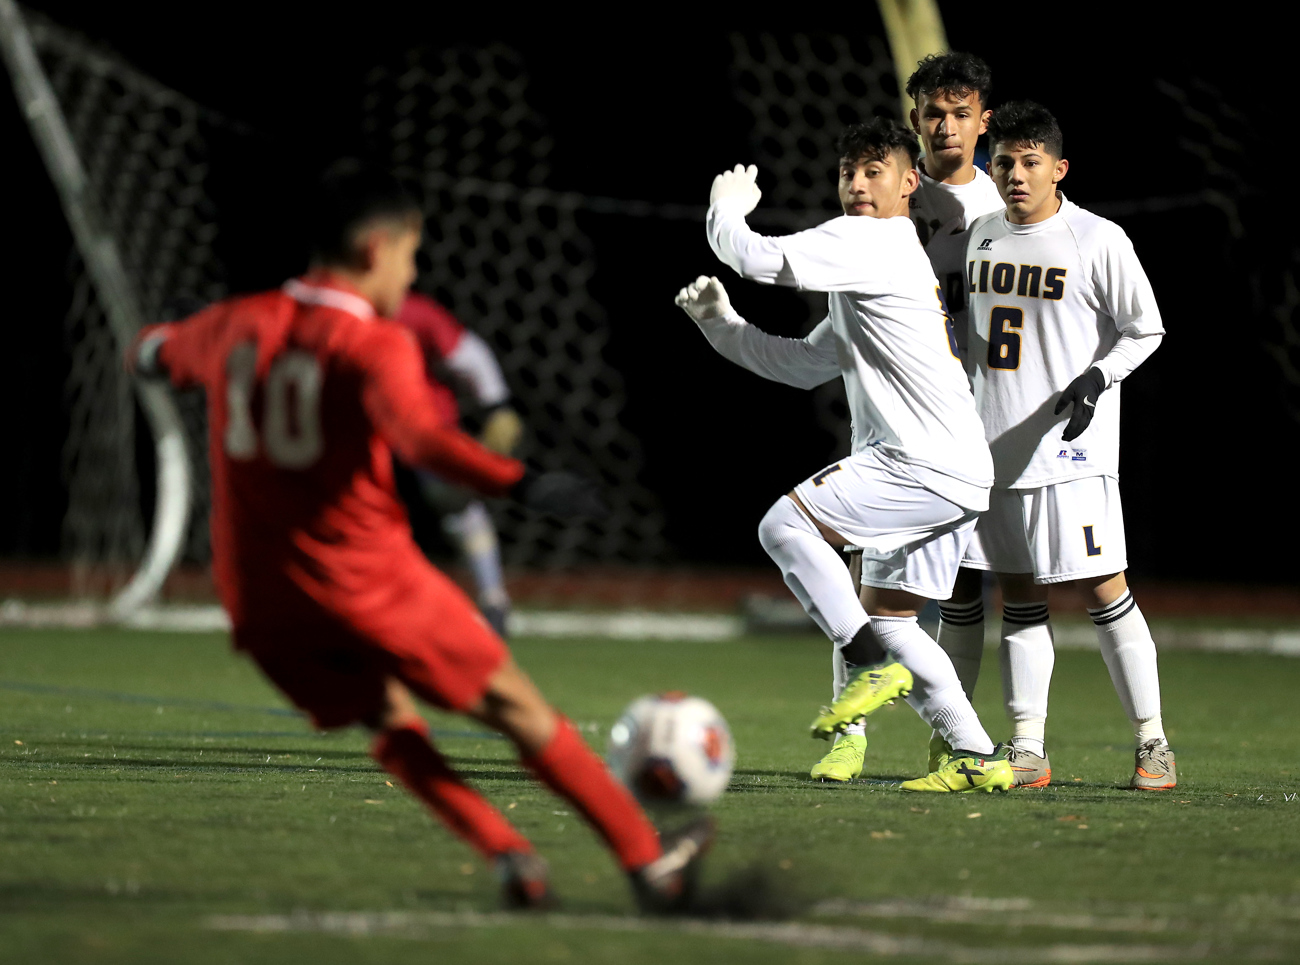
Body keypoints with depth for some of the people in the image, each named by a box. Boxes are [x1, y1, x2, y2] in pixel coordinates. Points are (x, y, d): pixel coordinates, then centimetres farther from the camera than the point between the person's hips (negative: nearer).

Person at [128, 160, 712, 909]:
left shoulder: (239, 325, 7)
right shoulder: (378, 347, -14)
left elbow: (164, 351, 30)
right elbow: (420, 435, -35)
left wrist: (152, 348, 54)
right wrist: (517, 482, -44)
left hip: (257, 595, 6)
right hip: (368, 581, -6)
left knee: (390, 718, 23)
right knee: (516, 705, 6)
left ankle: (507, 854, 7)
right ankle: (650, 861, 9)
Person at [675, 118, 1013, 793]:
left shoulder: (869, 239, -7)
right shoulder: (883, 263, 26)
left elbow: (762, 259, -16)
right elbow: (803, 366, 29)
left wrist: (726, 208, 5)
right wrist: (721, 324, 19)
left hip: (926, 463, -10)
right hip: (959, 476, 10)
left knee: (785, 523, -15)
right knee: (887, 618, 12)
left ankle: (872, 665, -17)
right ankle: (977, 758, 10)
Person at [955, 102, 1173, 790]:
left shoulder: (1099, 241, -6)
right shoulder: (982, 236, 11)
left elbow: (1145, 331, -1)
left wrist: (1096, 377, -16)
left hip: (1070, 448, -5)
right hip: (995, 447, 5)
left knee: (1102, 588, -7)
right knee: (1019, 595, 6)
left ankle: (1152, 742, -1)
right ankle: (1027, 751, 8)